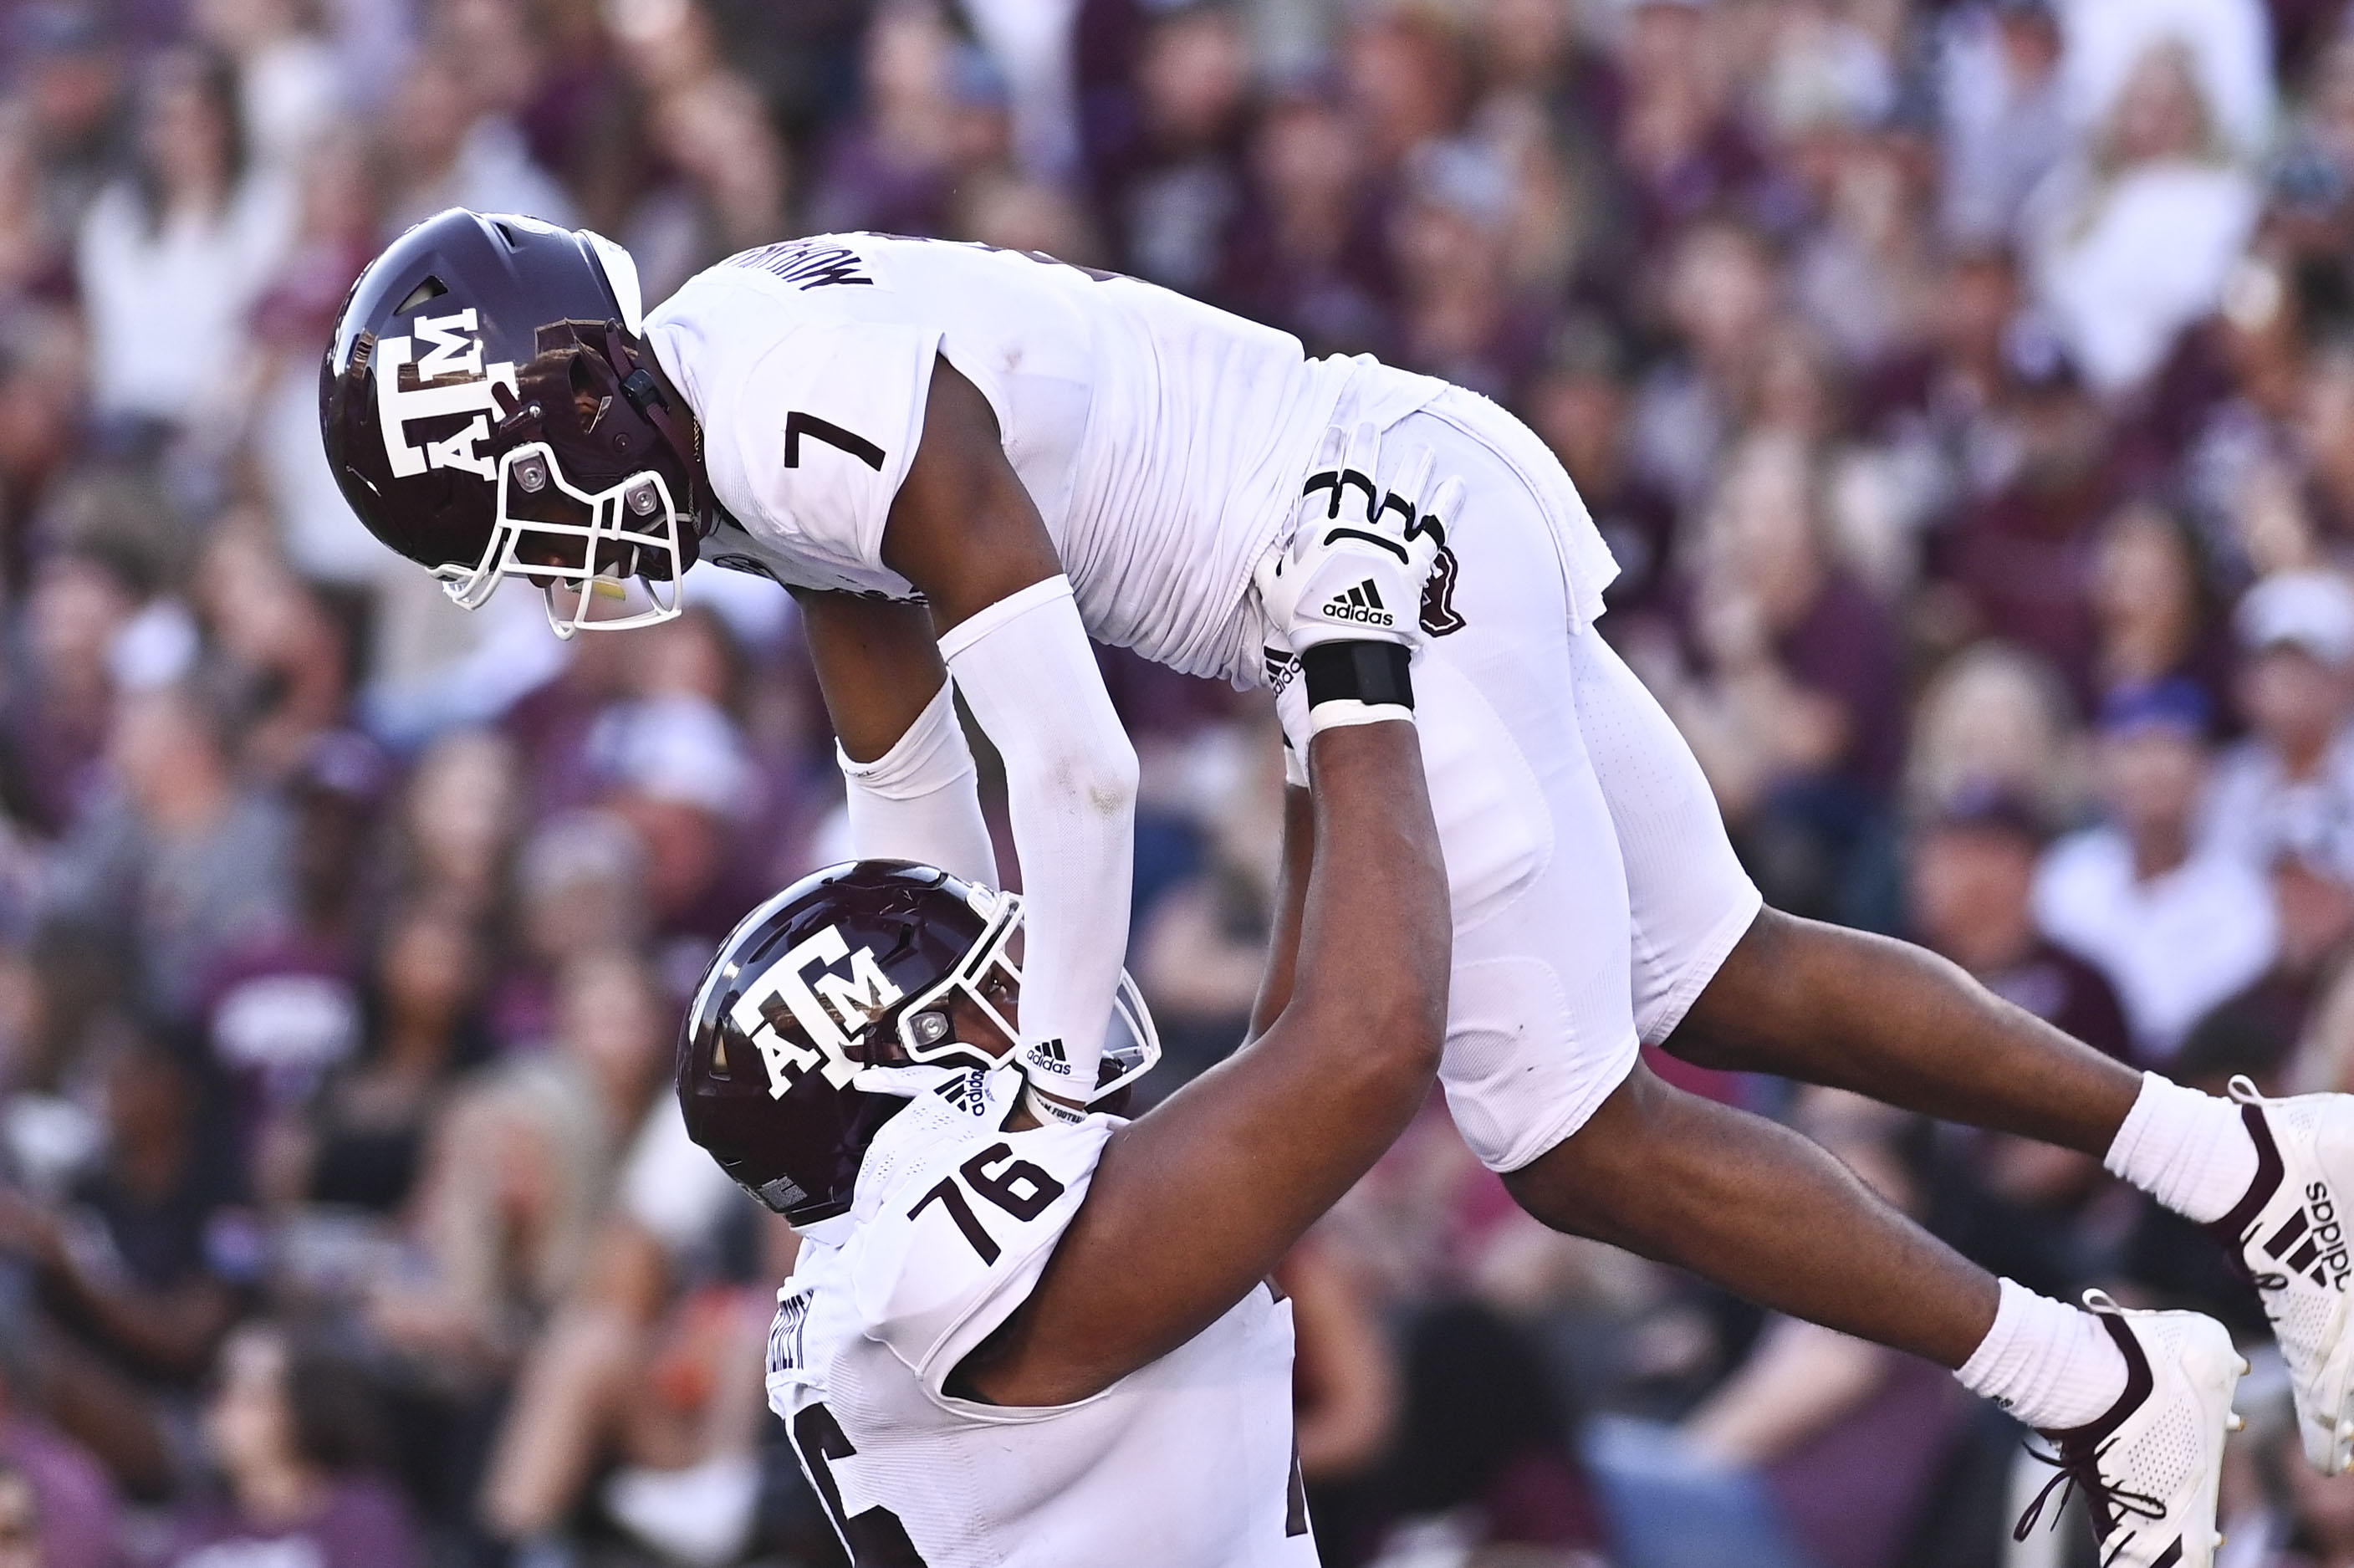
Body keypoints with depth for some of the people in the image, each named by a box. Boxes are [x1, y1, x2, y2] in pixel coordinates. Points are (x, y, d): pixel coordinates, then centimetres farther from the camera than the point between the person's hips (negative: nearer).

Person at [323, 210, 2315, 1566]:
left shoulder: (837, 421, -26)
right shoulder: (751, 421, 5)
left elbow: (1078, 771, -24)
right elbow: (914, 787, 17)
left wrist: (1054, 1085, -13)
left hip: (1385, 565, -10)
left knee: (1574, 1136, -3)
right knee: (1712, 985, 17)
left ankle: (2108, 1389, 5)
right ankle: (2265, 1167, 23)